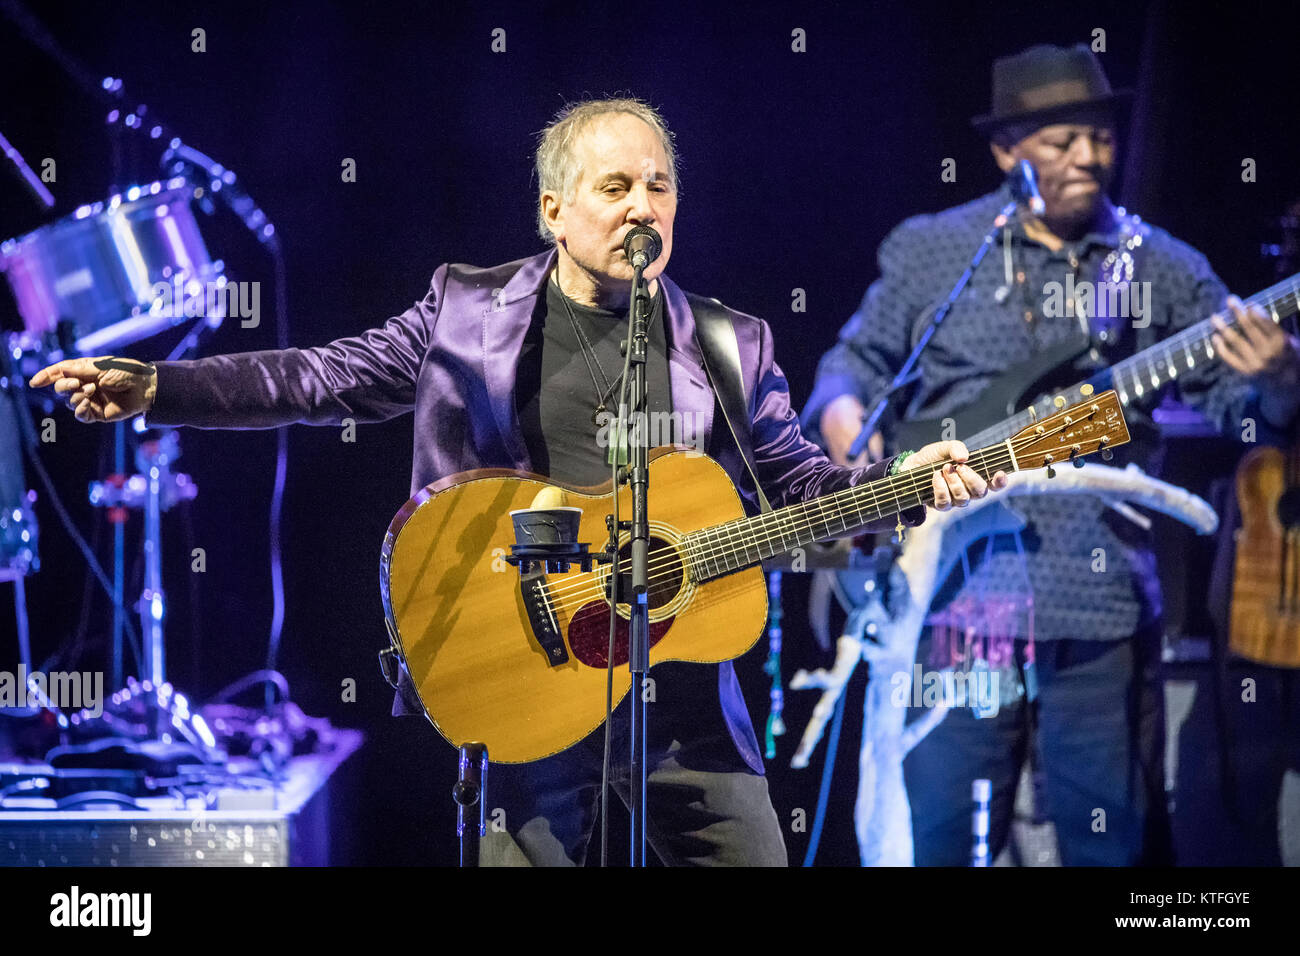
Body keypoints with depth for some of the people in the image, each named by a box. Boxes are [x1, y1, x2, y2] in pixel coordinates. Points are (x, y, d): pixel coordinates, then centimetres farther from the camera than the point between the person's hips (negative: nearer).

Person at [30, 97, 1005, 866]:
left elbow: (798, 479, 9)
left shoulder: (730, 345, 8)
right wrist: (153, 389, -1)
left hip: (685, 676, 1)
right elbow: (328, 378, 7)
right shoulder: (469, 308, 6)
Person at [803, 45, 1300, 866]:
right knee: (939, 838, 2)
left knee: (1115, 840, 5)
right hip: (957, 594, -1)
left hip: (1104, 607, 1)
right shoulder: (927, 252, 7)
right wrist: (844, 415, -7)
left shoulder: (1164, 270, 7)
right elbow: (856, 360, 15)